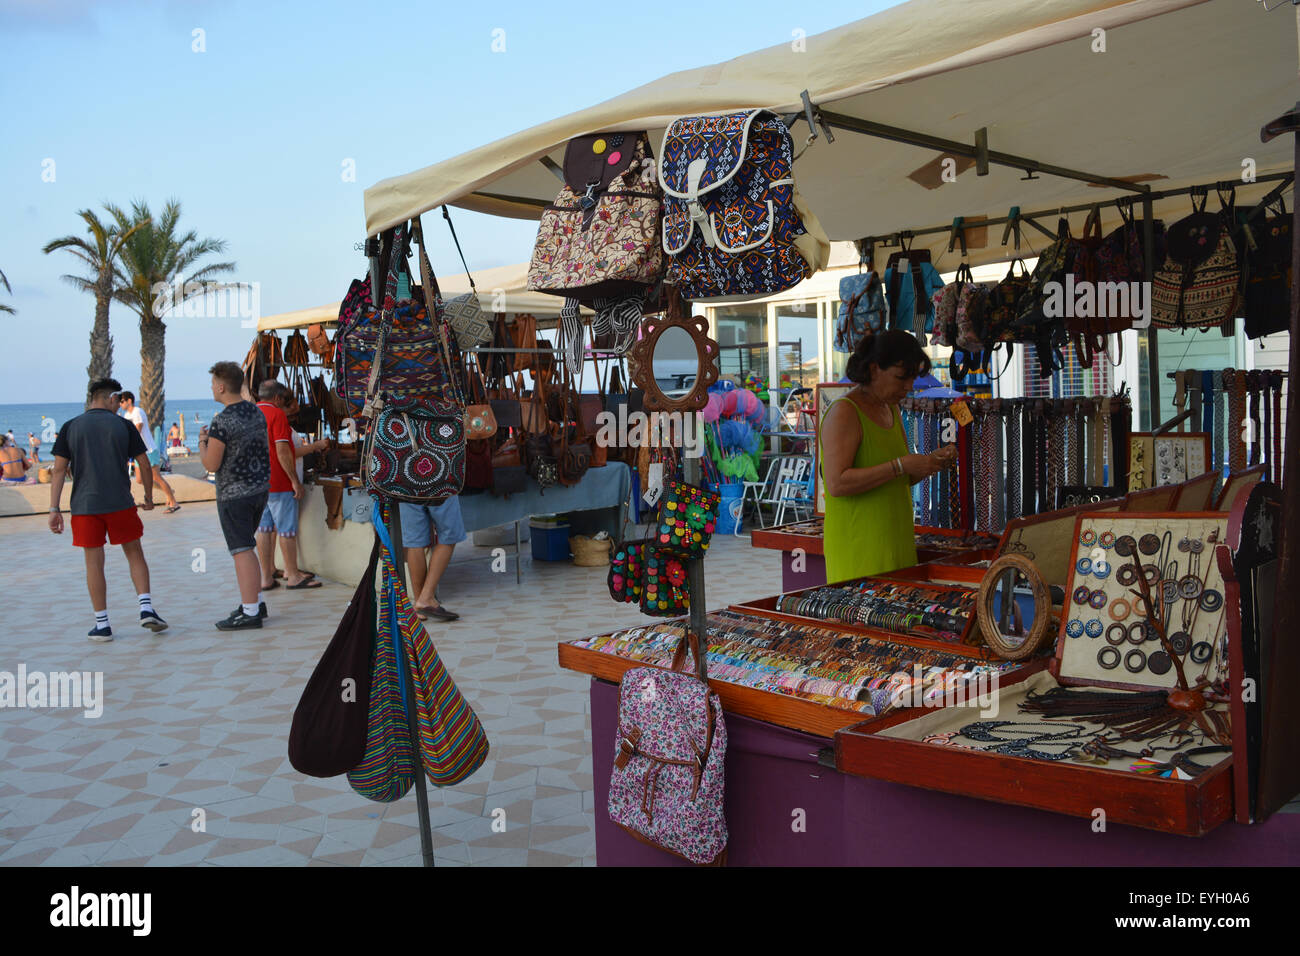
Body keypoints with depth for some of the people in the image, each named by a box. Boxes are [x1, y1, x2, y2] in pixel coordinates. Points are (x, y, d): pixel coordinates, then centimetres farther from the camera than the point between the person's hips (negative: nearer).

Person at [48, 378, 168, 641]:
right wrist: (149, 497, 18)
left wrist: (54, 509, 2)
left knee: (94, 563, 5)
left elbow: (59, 470, 0)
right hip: (120, 504, -1)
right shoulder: (123, 426, 2)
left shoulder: (70, 428, 4)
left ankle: (101, 624, 9)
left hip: (84, 506, 1)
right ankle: (146, 608, 1)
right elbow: (144, 464, 4)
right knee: (135, 554, 12)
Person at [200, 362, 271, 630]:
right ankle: (255, 602, 24)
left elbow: (211, 464, -17)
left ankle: (250, 613, -1)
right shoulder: (257, 412, 6)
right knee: (245, 547, 19)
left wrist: (202, 441, 2)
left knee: (242, 551, -4)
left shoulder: (222, 421, -19)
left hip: (234, 495, -8)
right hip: (260, 488, 8)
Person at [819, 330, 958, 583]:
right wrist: (901, 465, -23)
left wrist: (932, 460, 2)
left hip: (895, 542, 8)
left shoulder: (891, 410, 14)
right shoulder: (844, 412, -12)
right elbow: (837, 484, -23)